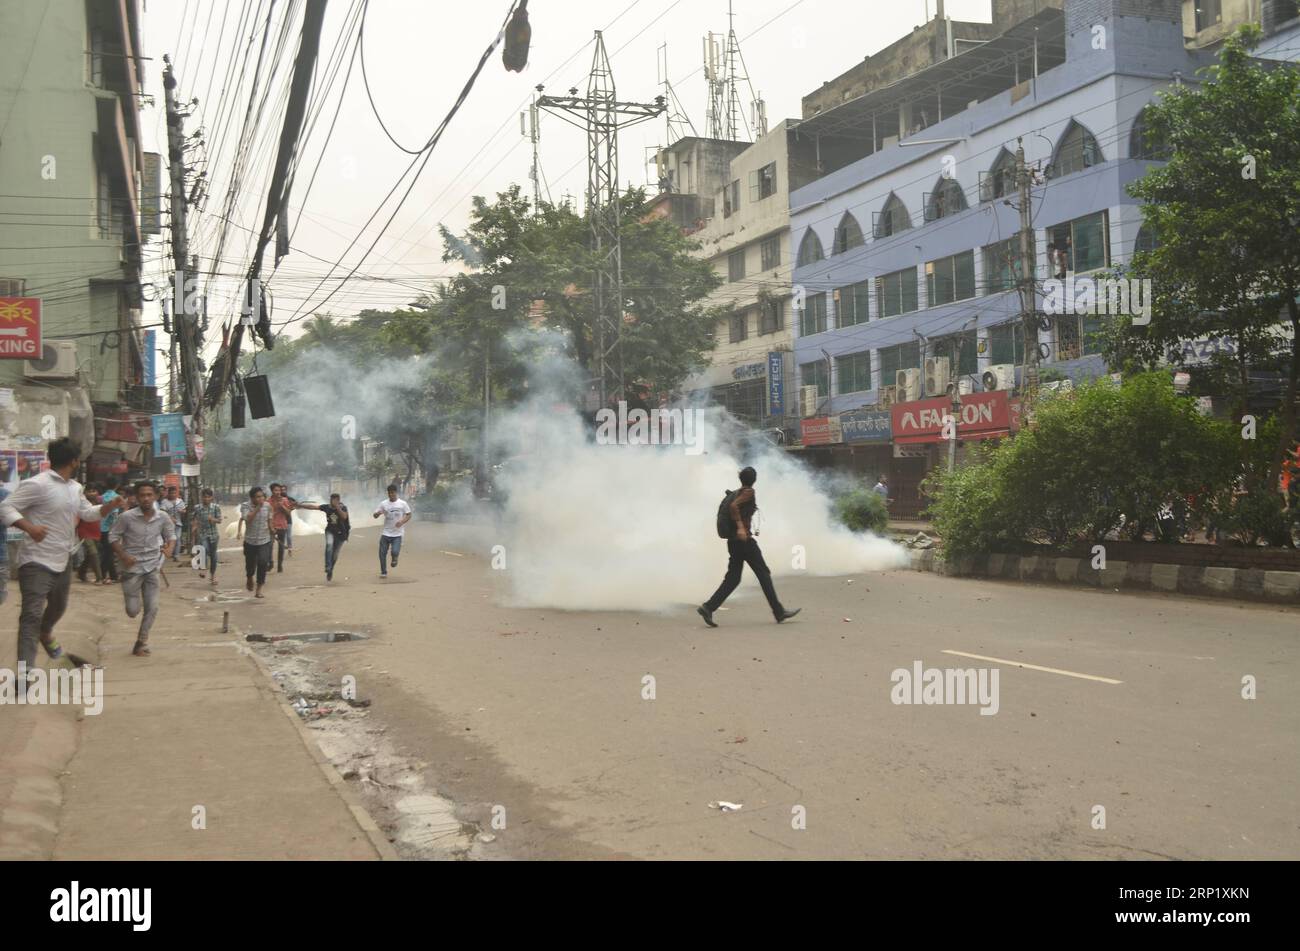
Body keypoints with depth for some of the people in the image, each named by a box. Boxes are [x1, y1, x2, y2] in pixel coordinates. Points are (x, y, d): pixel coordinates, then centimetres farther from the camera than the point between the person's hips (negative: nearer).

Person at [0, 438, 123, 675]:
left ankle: (46, 635, 57)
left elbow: (88, 512, 21)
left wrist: (110, 506, 1)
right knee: (32, 614, -14)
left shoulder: (75, 488, 10)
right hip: (37, 561, -8)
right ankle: (25, 671, -17)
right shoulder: (37, 484, -17)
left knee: (58, 607, 27)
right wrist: (29, 526, -35)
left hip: (62, 560, 8)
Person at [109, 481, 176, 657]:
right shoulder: (127, 516, -14)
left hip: (152, 568, 2)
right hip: (132, 568, -2)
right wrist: (123, 555, -17)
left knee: (152, 609, -1)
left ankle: (141, 643, 16)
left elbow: (171, 534, 9)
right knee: (132, 611, 0)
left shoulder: (163, 517, -6)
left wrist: (170, 548, -11)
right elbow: (114, 536, -4)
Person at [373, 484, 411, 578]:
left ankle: (395, 559, 21)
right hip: (385, 533, 2)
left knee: (395, 552, -17)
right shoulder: (383, 504, 2)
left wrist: (402, 521, -17)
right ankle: (383, 572, 17)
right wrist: (378, 513, -21)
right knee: (382, 553, 0)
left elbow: (409, 515, 2)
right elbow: (375, 515, 3)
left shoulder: (402, 503, -3)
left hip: (397, 534, -2)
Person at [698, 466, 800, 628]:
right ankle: (779, 612, 4)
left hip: (733, 541, 8)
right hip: (744, 540, -8)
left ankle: (708, 607, -6)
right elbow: (733, 506, -22)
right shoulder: (749, 492, -9)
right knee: (763, 574, 0)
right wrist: (740, 527, -25)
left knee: (732, 578, 6)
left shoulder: (735, 493, 15)